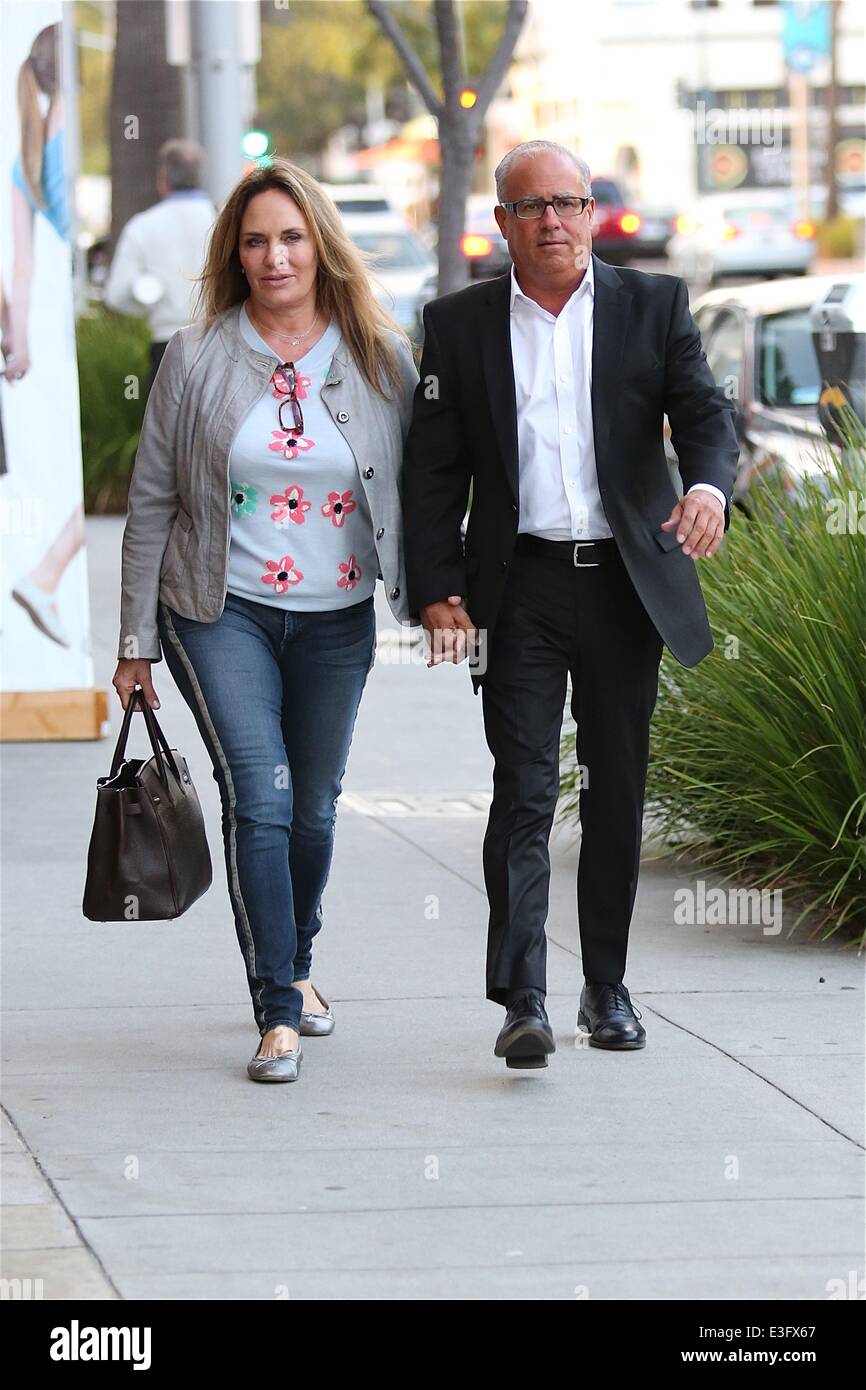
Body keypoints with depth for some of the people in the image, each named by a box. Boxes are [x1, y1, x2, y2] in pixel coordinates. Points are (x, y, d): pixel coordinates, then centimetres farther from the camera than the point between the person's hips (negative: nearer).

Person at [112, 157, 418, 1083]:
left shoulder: (380, 359, 1)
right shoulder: (196, 359, -3)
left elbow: (412, 492, 8)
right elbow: (152, 502, 1)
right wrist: (135, 641, 1)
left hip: (338, 620, 2)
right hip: (223, 614, -2)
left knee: (312, 808, 12)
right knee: (259, 796, -15)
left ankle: (295, 965, 37)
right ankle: (278, 1013, -12)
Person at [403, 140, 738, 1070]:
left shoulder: (653, 306, 5)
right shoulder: (459, 326, 6)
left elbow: (704, 412, -5)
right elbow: (433, 471, 5)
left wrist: (708, 486, -28)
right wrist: (436, 591, -4)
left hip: (627, 583, 1)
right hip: (520, 587, -1)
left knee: (617, 792, 9)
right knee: (524, 791, -9)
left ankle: (606, 986, 21)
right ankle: (521, 1003, -14)